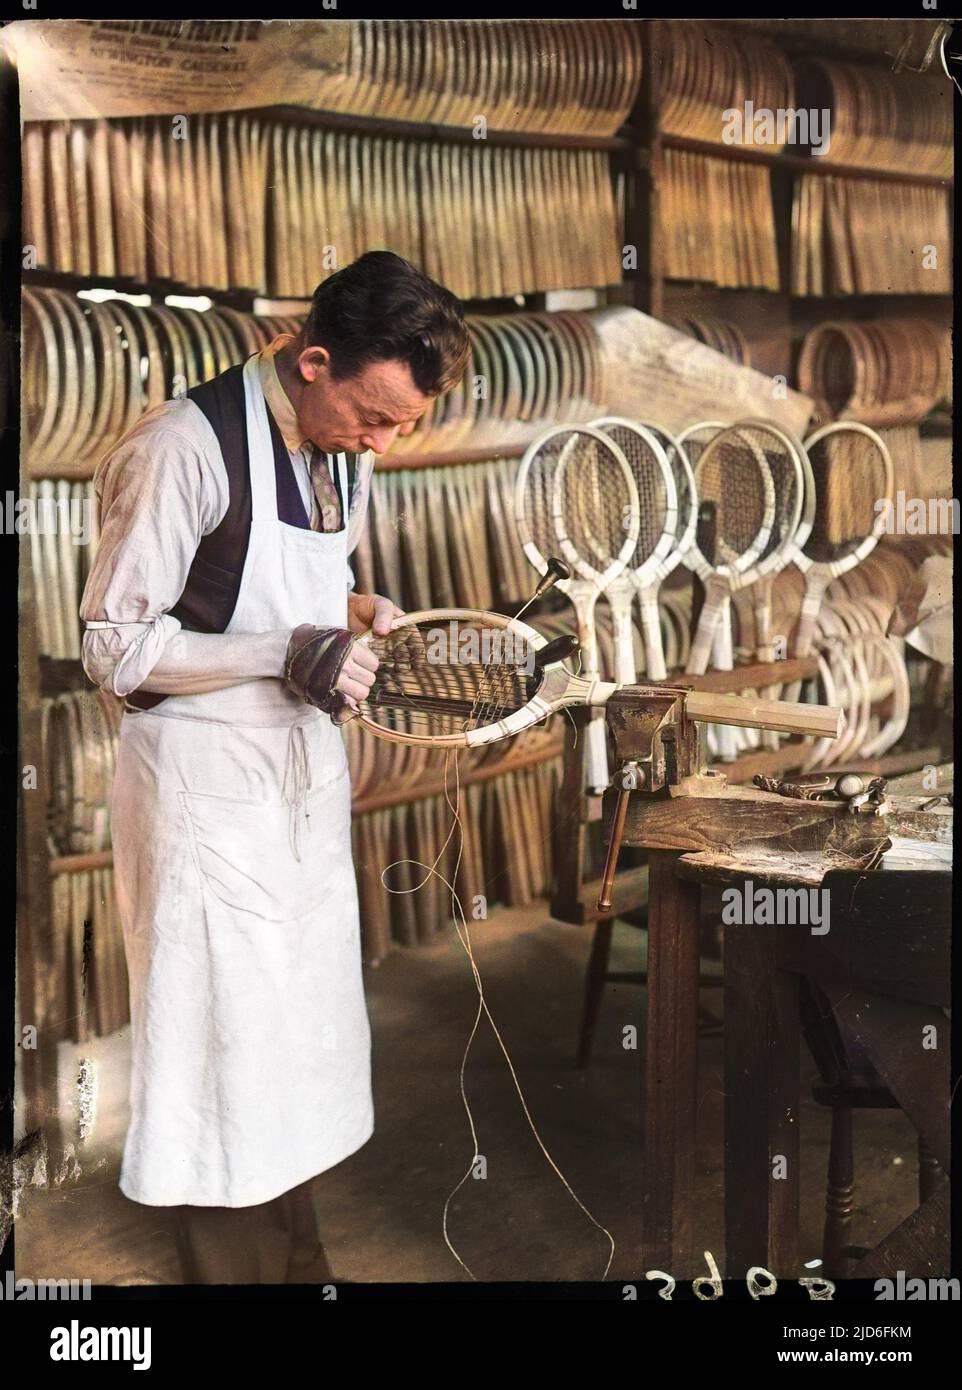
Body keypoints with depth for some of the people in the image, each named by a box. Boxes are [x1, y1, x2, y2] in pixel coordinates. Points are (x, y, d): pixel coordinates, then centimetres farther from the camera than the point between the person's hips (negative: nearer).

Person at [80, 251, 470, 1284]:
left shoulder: (343, 446, 4)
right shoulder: (183, 447, -19)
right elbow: (115, 648, -17)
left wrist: (357, 609, -3)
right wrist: (289, 655, -26)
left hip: (305, 766, 8)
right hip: (204, 779, -7)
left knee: (303, 1026, 16)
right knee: (222, 1040, 2)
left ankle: (296, 1256, 34)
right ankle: (231, 1265, 21)